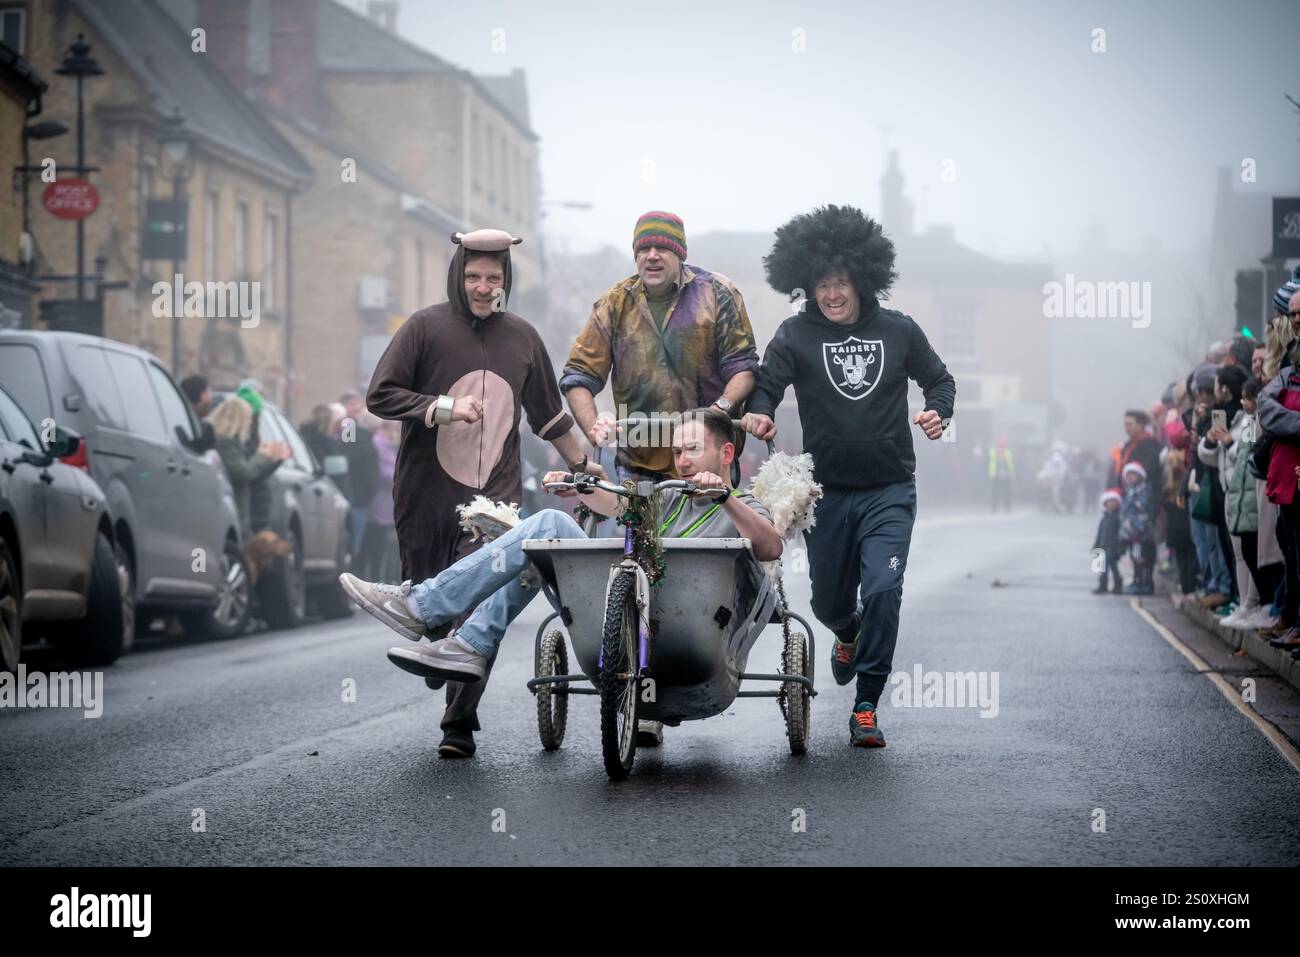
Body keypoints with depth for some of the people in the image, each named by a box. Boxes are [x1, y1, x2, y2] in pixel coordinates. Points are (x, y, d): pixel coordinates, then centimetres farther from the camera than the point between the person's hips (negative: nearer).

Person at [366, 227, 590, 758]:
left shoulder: (521, 336, 12)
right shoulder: (426, 326, 1)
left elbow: (548, 414, 24)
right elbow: (380, 395, -3)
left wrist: (580, 465, 29)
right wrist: (444, 408, -13)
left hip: (494, 493, 1)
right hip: (426, 493, -1)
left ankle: (459, 724, -10)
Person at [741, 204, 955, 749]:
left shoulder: (898, 331, 2)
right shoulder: (796, 335, -1)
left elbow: (938, 378, 15)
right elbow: (765, 384, -9)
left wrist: (938, 412, -6)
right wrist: (758, 412, -32)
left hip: (889, 489, -1)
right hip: (827, 492, 1)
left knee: (883, 589, -17)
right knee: (829, 602, 11)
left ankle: (866, 709, -8)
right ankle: (849, 634, 51)